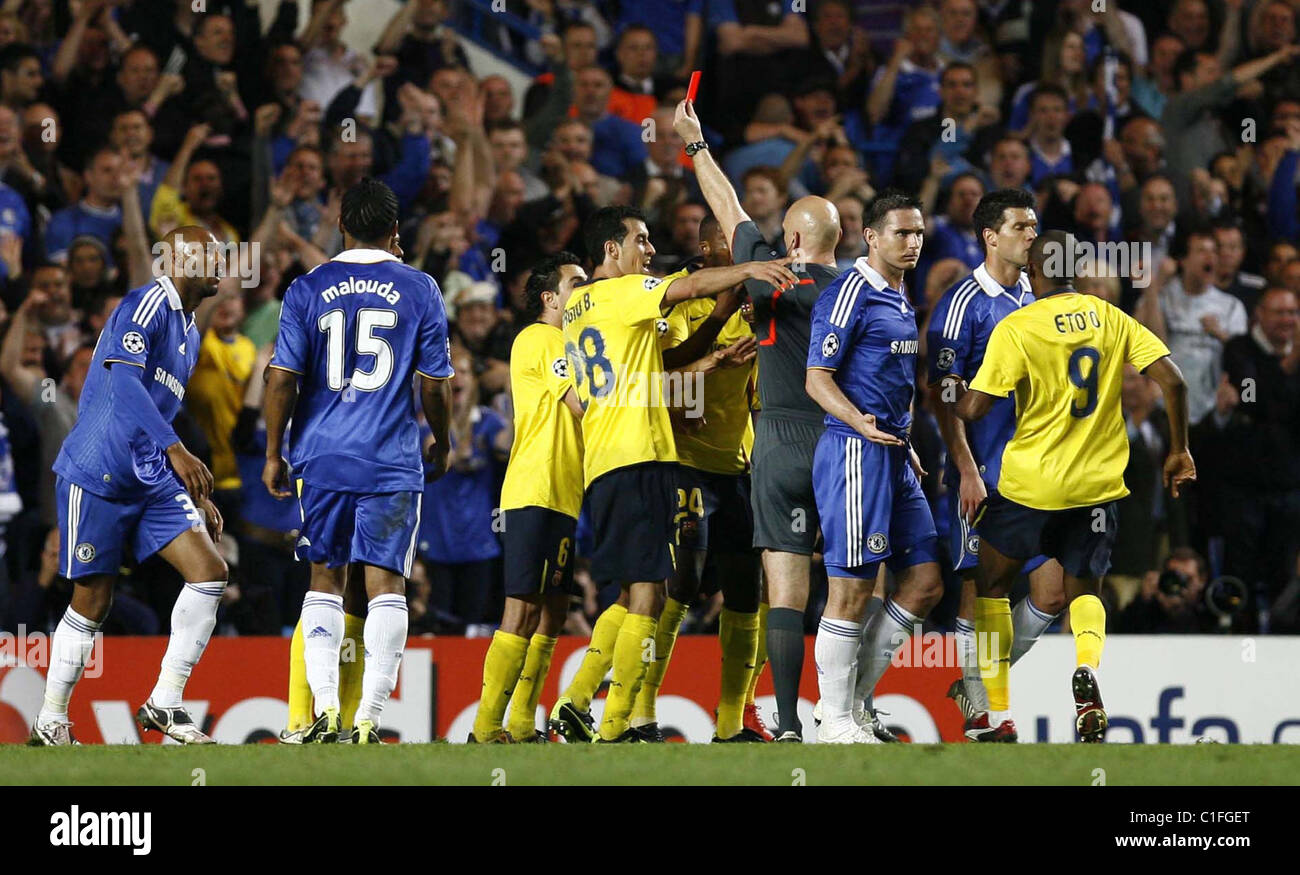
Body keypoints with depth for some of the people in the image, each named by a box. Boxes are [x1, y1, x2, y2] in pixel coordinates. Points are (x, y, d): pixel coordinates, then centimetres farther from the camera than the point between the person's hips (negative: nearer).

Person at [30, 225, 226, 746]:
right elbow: (123, 381, -25)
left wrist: (198, 496, 26)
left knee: (210, 572, -7)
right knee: (92, 602, -2)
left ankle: (164, 704, -3)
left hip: (151, 479, 8)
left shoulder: (189, 332, 19)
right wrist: (175, 450, -35)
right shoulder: (146, 305, -10)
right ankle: (50, 722, 13)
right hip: (97, 475, -8)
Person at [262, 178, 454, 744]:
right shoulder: (419, 289, 1)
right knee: (386, 585, 1)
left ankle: (325, 709, 2)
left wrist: (273, 454, 8)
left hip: (323, 458, 1)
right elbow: (434, 385, 2)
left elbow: (283, 379, -2)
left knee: (325, 580, 12)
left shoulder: (308, 290, 2)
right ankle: (369, 717, -7)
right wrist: (441, 443, 19)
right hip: (392, 463, -1)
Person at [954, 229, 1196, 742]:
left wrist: (952, 389, 10)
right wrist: (1178, 451, 9)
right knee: (1083, 589, 21)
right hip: (1097, 483, 3)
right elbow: (1172, 381, -3)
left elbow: (974, 409, -13)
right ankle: (1088, 662, -14)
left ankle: (998, 714, 13)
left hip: (1030, 483, -3)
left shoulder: (1015, 329, -10)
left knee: (991, 584, 18)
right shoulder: (1110, 318, 2)